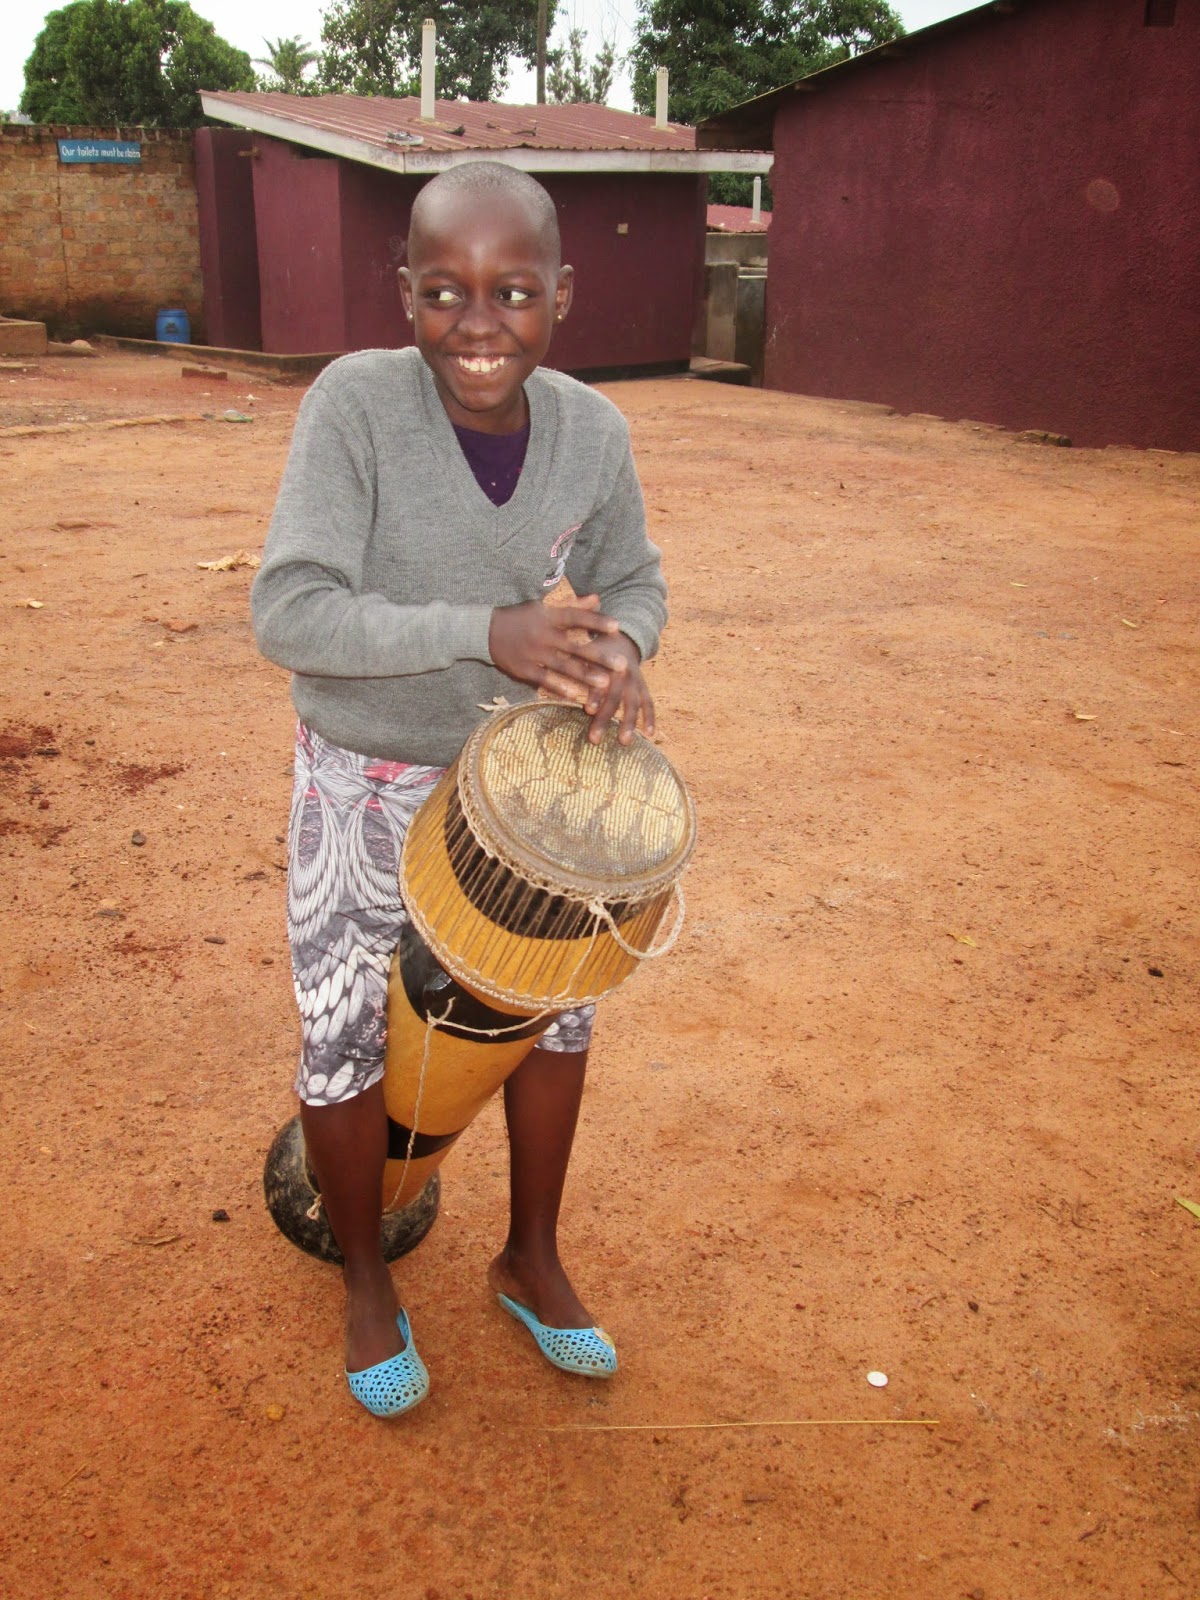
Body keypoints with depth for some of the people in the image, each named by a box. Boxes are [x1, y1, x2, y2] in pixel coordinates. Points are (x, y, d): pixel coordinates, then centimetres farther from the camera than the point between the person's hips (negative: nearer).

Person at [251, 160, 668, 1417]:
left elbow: (631, 582, 3)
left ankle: (531, 1260, 38)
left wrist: (619, 652, -21)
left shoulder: (591, 431, -12)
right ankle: (365, 1280, 35)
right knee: (343, 1046, 6)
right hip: (362, 784, -3)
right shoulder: (355, 404, -23)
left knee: (557, 1010, 13)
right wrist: (488, 633, -38)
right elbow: (289, 612, -27)